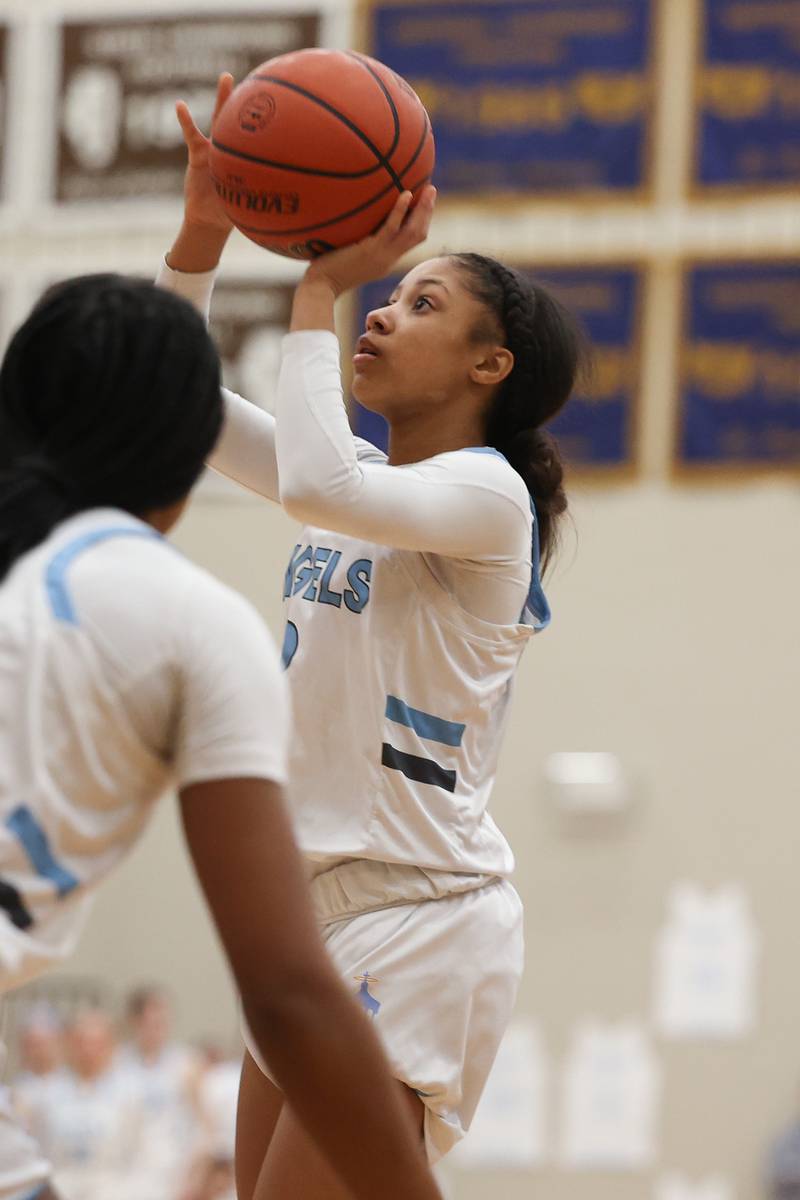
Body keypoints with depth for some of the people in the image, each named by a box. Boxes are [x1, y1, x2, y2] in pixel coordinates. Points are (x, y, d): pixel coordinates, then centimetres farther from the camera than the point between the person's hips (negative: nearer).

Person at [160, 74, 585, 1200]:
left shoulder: (487, 494, -11)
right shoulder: (364, 478, 16)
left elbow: (316, 484, -29)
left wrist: (323, 286, -19)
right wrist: (204, 231, 3)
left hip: (421, 916, -9)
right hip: (318, 909, 9)